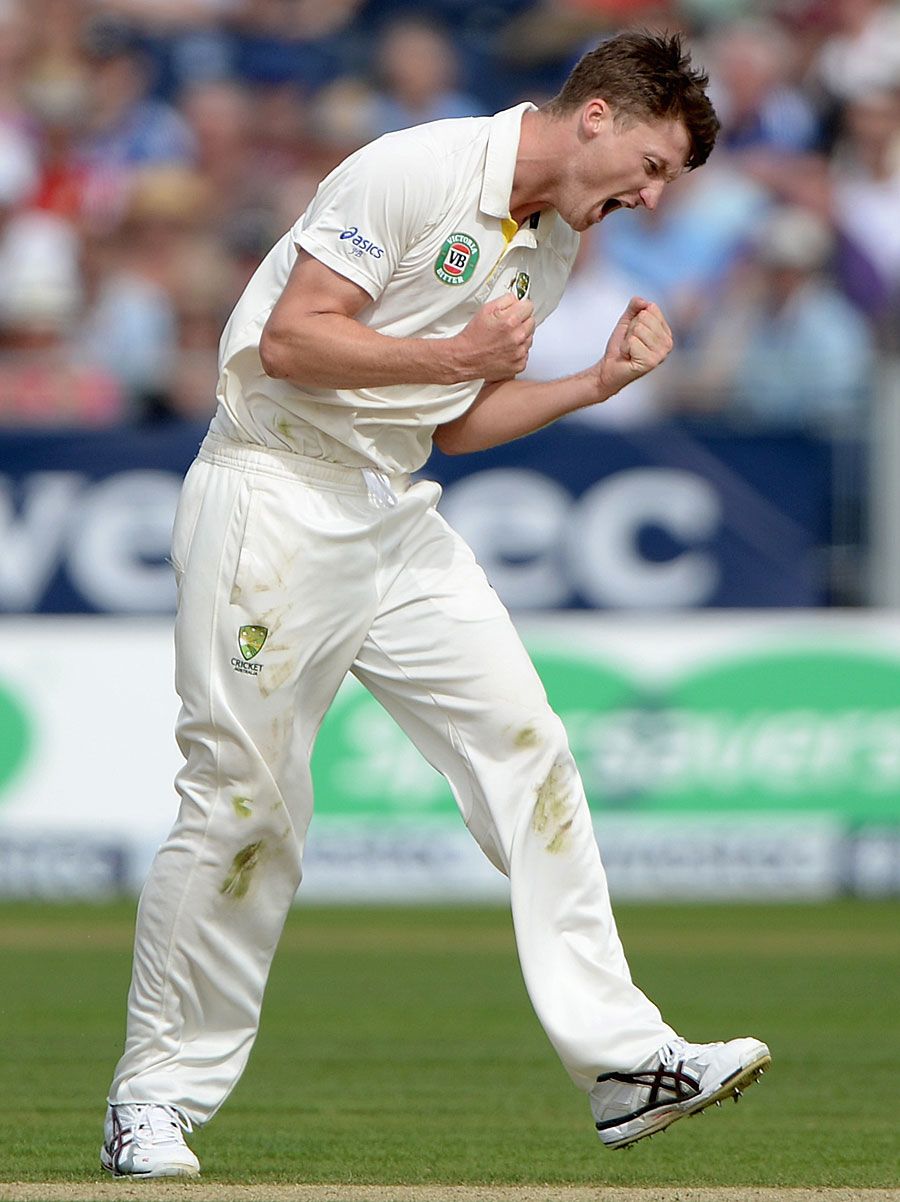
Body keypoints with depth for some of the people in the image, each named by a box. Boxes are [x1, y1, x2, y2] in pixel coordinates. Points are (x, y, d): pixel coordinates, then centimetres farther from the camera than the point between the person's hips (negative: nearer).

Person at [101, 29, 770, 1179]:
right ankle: (156, 1098, 5)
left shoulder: (553, 243, 12)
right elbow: (291, 343, -20)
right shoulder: (418, 171, -16)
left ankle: (622, 1062, -1)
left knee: (527, 753, -2)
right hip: (276, 504, -8)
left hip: (398, 514, 8)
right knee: (243, 802, -7)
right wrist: (461, 353, -20)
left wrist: (598, 382, 4)